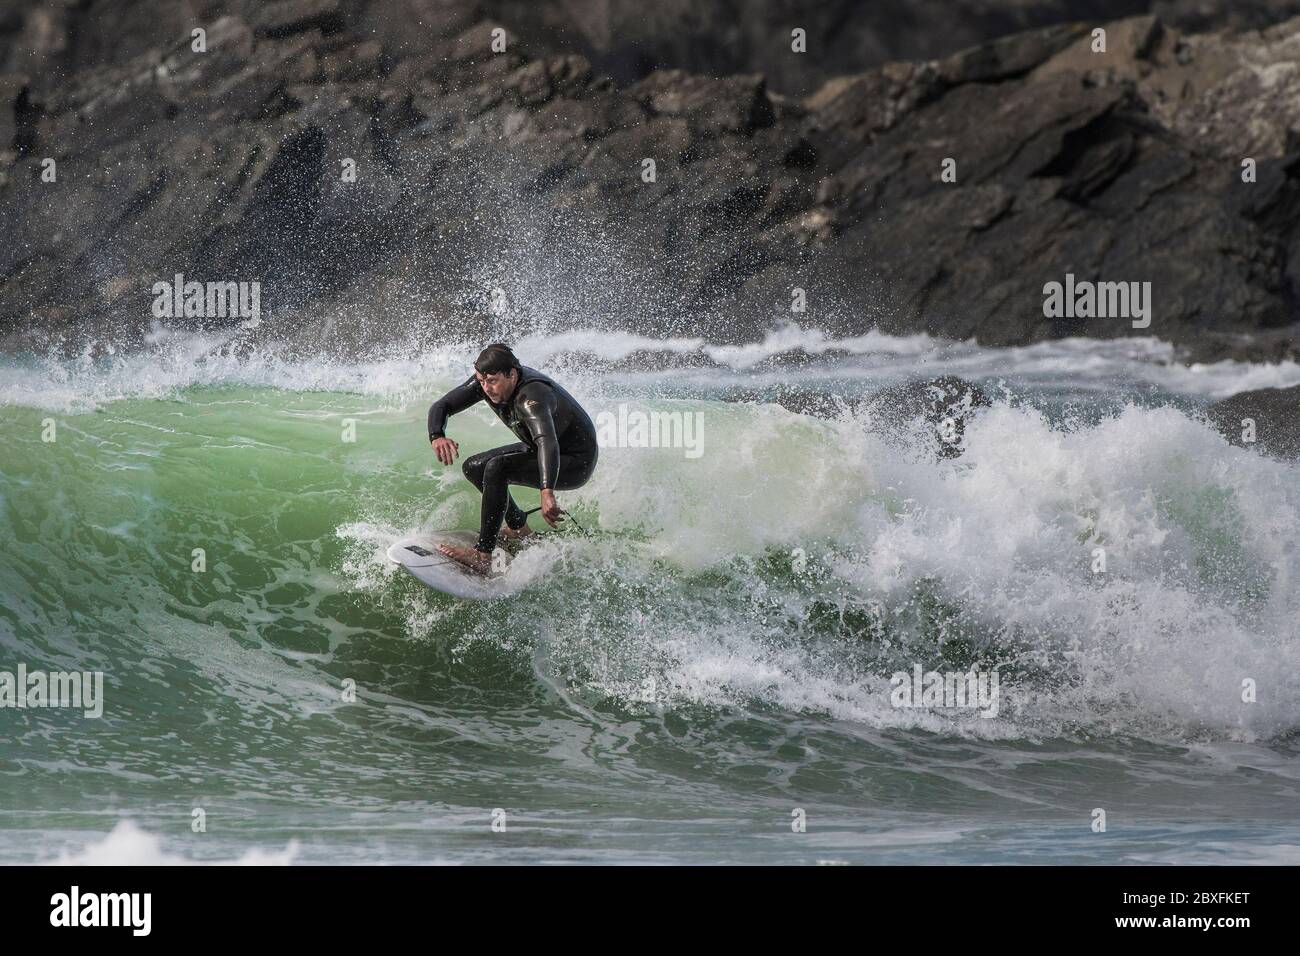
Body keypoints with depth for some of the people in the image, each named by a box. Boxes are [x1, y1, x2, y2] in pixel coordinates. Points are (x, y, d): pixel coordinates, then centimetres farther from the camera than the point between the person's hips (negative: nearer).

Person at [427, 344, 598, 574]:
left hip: (576, 462, -9)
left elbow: (547, 440, -54)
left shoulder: (531, 396, -37)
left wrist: (547, 492, -70)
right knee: (474, 468, 10)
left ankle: (482, 557, -29)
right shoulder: (485, 381, -13)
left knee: (497, 467, -28)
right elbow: (440, 407, -9)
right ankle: (520, 531, 28)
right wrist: (437, 437, -33)